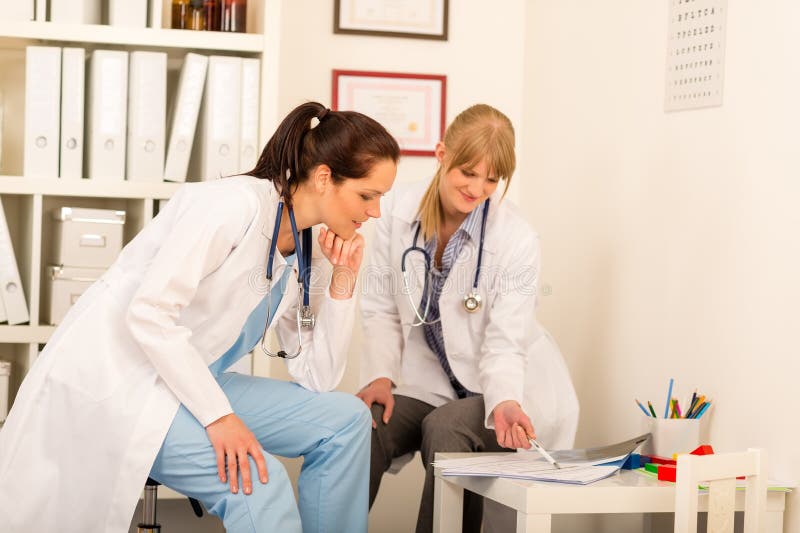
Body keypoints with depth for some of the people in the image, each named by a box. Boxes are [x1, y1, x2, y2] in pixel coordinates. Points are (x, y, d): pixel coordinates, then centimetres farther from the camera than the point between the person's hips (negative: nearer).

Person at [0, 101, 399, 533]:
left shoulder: (309, 252, 6)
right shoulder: (237, 204, -19)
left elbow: (316, 378, 7)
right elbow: (148, 313, -25)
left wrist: (342, 283, -4)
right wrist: (219, 416, -24)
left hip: (188, 381, 9)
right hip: (113, 378, -8)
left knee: (345, 419, -4)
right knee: (258, 482, -27)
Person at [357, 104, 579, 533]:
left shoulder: (517, 241, -15)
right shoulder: (399, 209, -6)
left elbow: (504, 345, -15)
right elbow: (381, 308, 1)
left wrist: (504, 403, -33)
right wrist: (380, 375, -13)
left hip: (504, 390, -3)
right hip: (427, 382, 3)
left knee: (444, 428, -34)